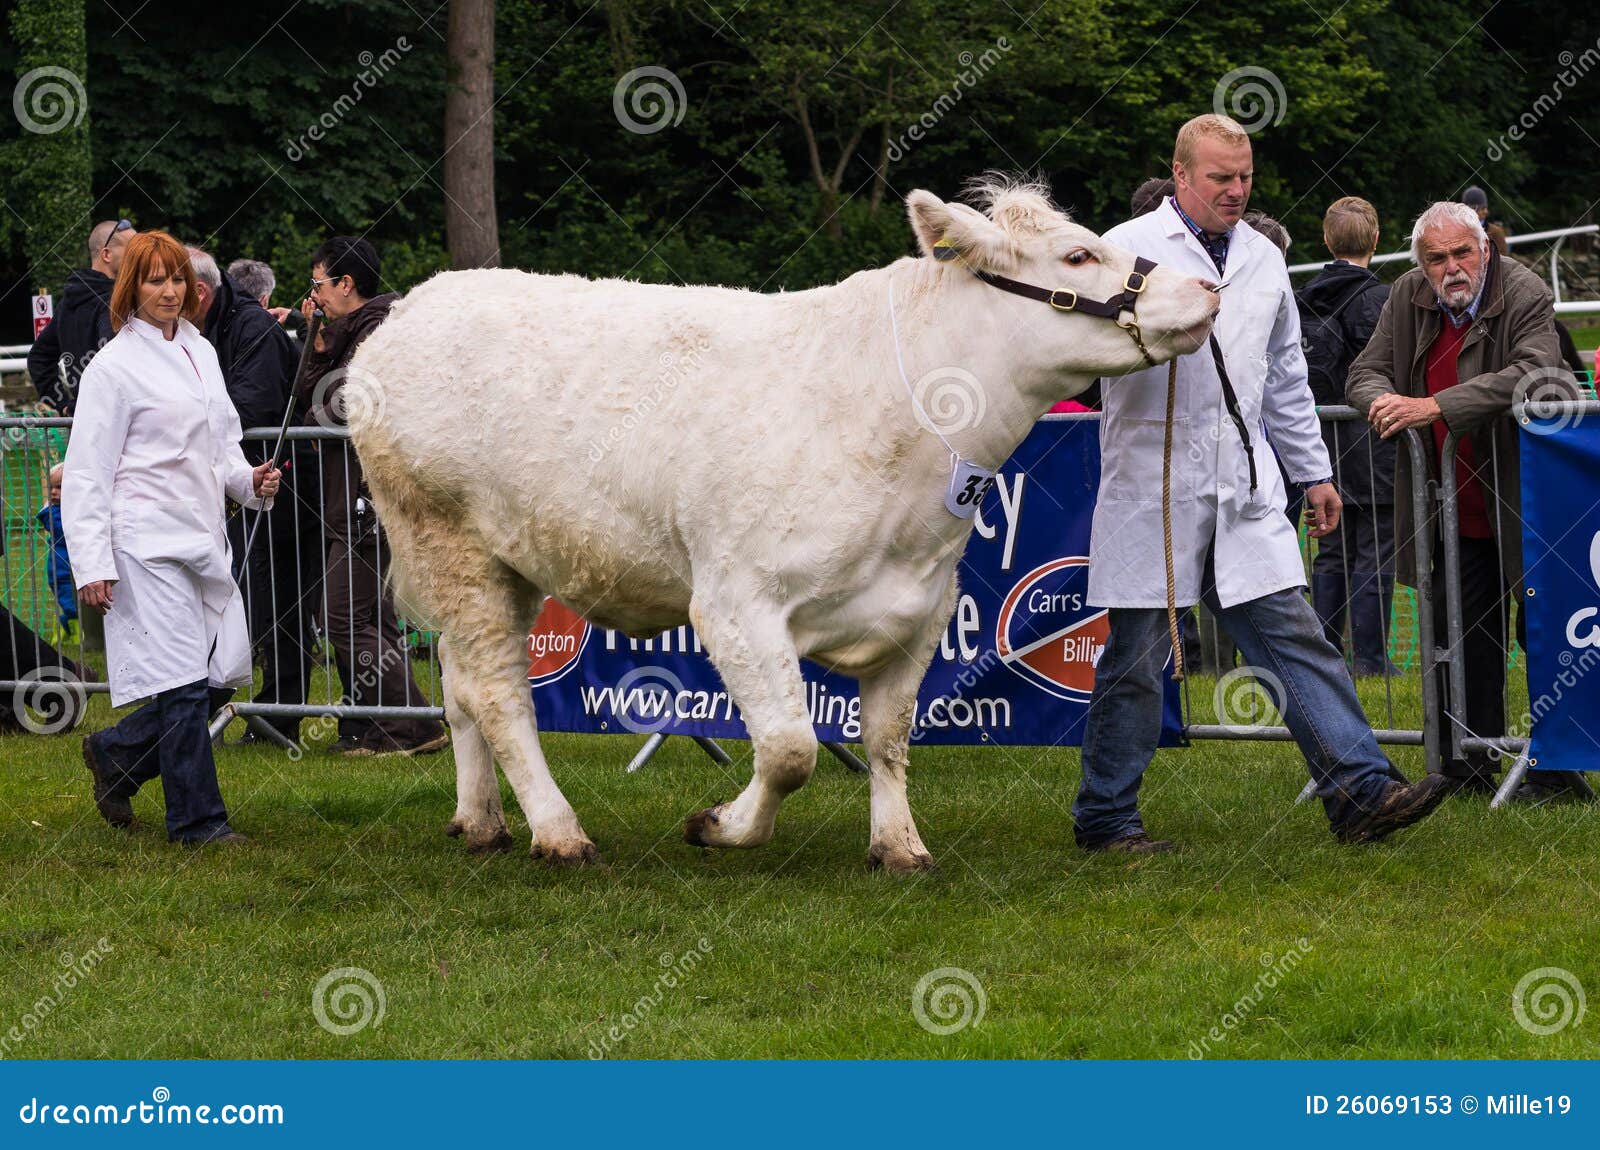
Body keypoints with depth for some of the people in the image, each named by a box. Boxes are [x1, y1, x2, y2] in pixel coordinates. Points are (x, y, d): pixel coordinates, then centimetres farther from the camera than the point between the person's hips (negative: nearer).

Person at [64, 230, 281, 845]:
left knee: (227, 672, 6)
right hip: (148, 542, -8)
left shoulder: (200, 351, 15)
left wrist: (248, 479, 3)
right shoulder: (114, 366, -7)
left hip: (203, 535, 8)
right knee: (184, 684, -7)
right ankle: (198, 819, 2)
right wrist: (93, 563, -14)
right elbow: (87, 473, -8)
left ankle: (115, 753, 24)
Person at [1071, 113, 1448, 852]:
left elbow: (1286, 378, 24)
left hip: (1243, 490, 5)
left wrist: (1315, 473, 24)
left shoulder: (1263, 258, 16)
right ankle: (1105, 818, 10)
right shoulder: (1128, 249, -2)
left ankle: (1361, 792, -5)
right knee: (1136, 657, 0)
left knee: (1294, 637, -1)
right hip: (1153, 489, -5)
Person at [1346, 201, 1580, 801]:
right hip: (1457, 511, 6)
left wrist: (1434, 407, -36)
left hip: (1523, 500, -5)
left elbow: (1529, 375, -31)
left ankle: (1553, 768, 6)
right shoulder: (1409, 297, 2)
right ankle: (1470, 765, 14)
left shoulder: (1526, 296, -16)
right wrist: (1382, 400, -19)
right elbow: (1366, 371, 7)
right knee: (1462, 635, 7)